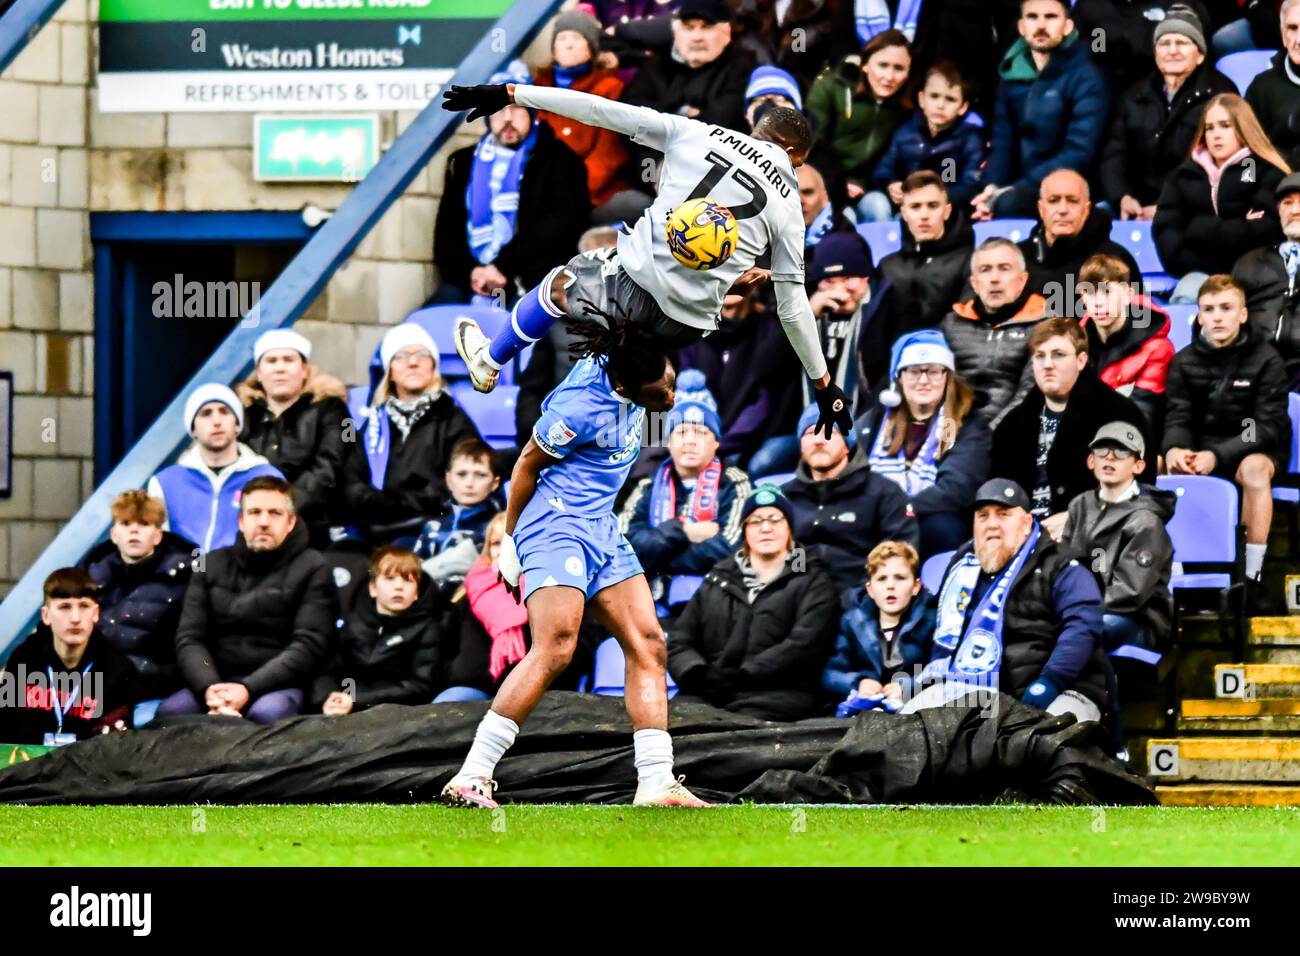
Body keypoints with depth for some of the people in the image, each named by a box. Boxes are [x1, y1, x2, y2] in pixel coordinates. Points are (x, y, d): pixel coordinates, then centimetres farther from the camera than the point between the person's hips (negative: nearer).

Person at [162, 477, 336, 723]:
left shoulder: (313, 570, 5)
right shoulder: (212, 566, 16)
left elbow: (309, 646, -6)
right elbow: (189, 639, 7)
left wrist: (248, 690, -19)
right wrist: (210, 689, -15)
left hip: (278, 685, -3)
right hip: (215, 681, 3)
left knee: (268, 713, -38)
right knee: (169, 712, -28)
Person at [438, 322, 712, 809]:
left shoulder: (629, 365, -4)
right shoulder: (581, 405, -24)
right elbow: (528, 463, -11)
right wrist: (510, 540, -1)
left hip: (602, 529, 9)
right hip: (557, 524, -9)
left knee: (648, 646, 1)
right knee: (555, 648, -21)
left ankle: (656, 783, 0)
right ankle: (471, 779, -22)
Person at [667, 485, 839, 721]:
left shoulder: (812, 582, 12)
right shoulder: (718, 579, 24)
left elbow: (802, 646, -4)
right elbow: (679, 641, 18)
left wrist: (737, 677, -13)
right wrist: (699, 675, -6)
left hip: (776, 694, -3)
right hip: (708, 695, 3)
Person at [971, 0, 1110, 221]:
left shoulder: (1086, 78, -6)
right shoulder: (1011, 78, 12)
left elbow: (1079, 153, -15)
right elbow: (1003, 144, 10)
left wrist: (1015, 191, -23)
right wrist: (991, 186, -13)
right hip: (1022, 191, 6)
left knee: (1008, 204, -36)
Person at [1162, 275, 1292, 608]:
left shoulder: (1266, 360, -10)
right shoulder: (1185, 362, 3)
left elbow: (1268, 427, -16)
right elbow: (1178, 420, -1)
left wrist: (1217, 455, -30)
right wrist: (1174, 448, -27)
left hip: (1256, 449, -4)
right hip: (1202, 447, 4)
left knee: (1254, 468, -38)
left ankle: (1252, 578, -36)